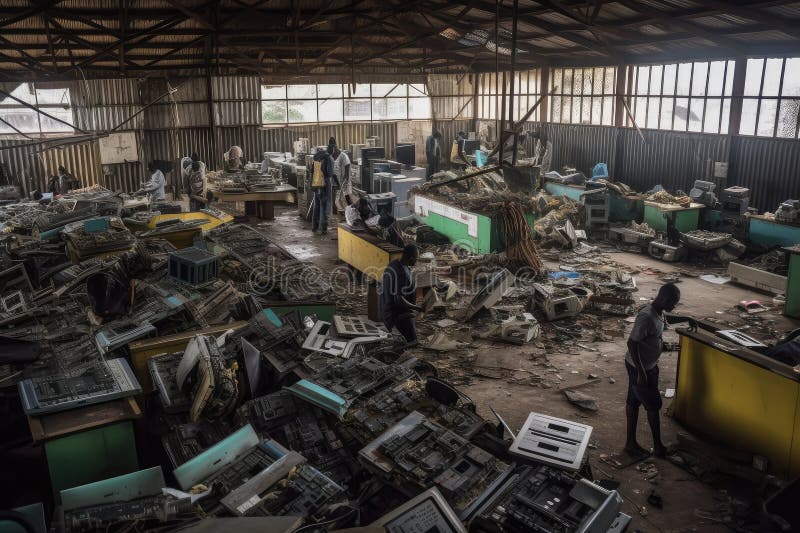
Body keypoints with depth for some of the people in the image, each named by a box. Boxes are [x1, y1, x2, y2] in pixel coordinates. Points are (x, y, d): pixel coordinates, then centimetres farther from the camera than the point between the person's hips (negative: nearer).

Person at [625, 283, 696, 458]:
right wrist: (641, 373, -26)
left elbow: (666, 318, 30)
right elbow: (632, 343, -28)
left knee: (634, 402, 15)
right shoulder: (646, 316, -28)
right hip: (640, 369, -9)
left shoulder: (658, 312, 2)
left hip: (649, 366, 9)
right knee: (653, 406, 4)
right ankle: (658, 447, 20)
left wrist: (686, 319, 25)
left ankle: (631, 443, 27)